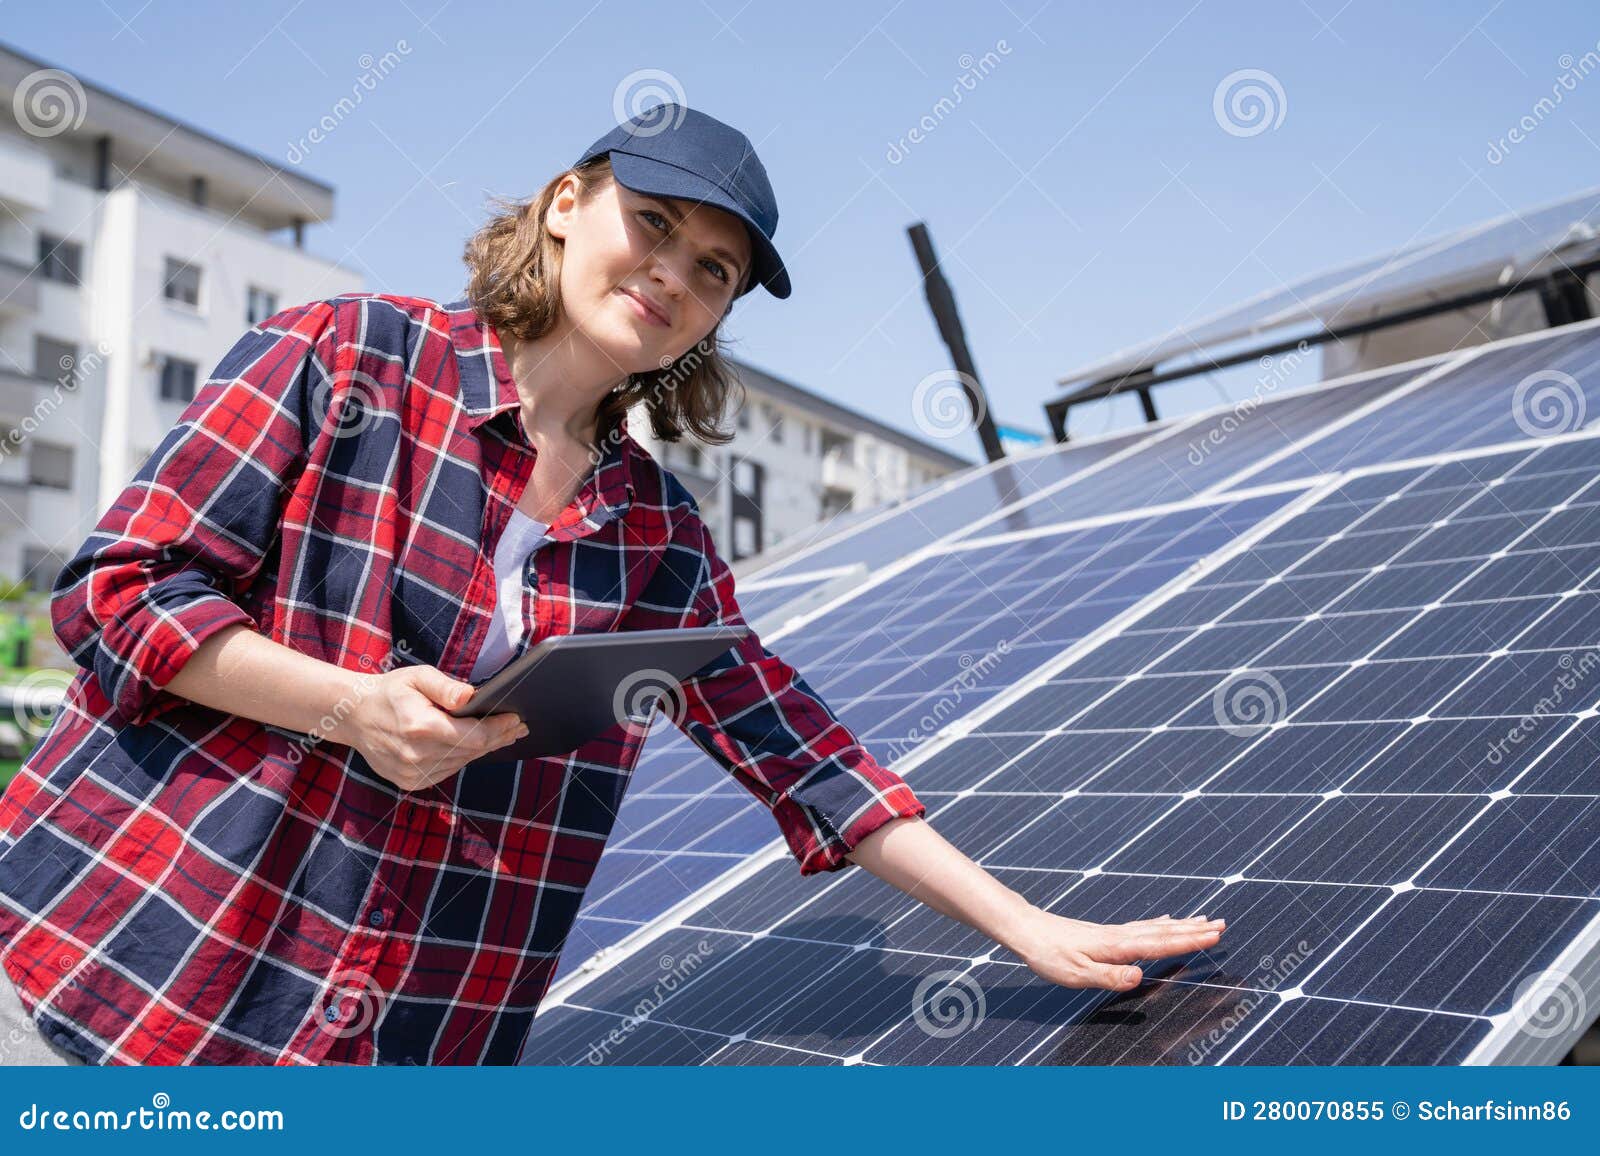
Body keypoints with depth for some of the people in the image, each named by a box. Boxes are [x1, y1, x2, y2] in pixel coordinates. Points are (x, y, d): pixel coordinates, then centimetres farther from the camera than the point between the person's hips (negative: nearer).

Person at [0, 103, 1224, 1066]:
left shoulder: (658, 537, 5)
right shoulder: (342, 355, -6)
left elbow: (797, 751, 3)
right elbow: (117, 588, -7)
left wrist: (1028, 928, -2)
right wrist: (353, 706, -22)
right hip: (151, 955, -3)